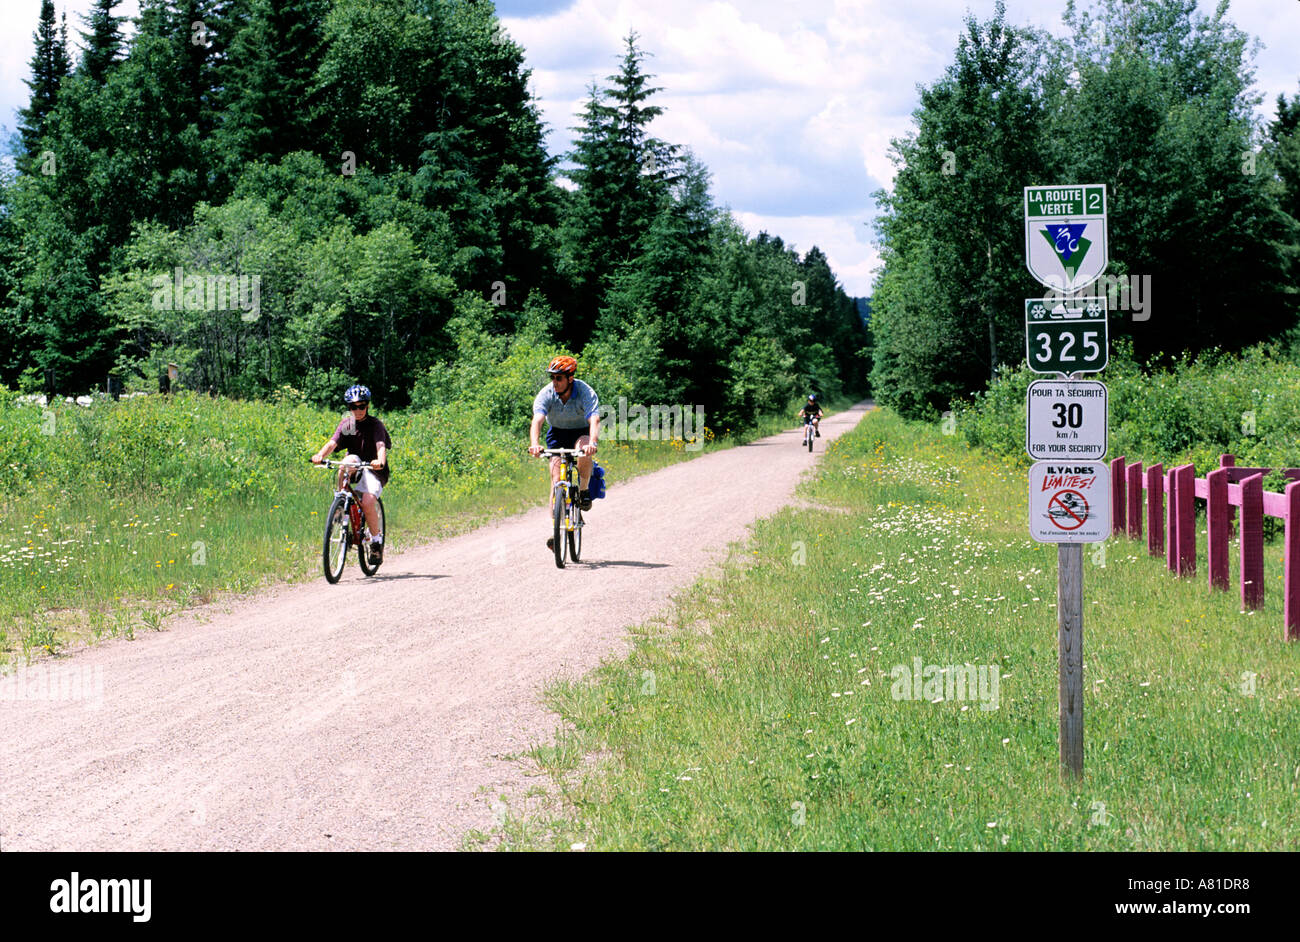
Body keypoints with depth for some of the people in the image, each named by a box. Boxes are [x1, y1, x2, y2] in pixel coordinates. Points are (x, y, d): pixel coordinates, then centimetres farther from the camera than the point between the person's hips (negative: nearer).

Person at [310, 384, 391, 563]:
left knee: (367, 501, -25)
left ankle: (377, 541, -5)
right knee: (348, 461, -33)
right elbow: (333, 442, -14)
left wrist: (380, 461, -48)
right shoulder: (346, 424, 1)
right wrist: (320, 455, -36)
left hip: (373, 470, -3)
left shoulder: (375, 425, -9)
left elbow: (381, 446, -26)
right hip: (356, 465, 3)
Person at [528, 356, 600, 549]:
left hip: (581, 432, -2)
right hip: (557, 433, 2)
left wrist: (592, 443, -60)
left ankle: (584, 491, -9)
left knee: (584, 452, -37)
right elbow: (537, 421, -35)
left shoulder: (586, 393, -27)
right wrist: (534, 444, -55)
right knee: (556, 476, -16)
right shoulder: (546, 394, -22)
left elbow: (594, 421, -41)